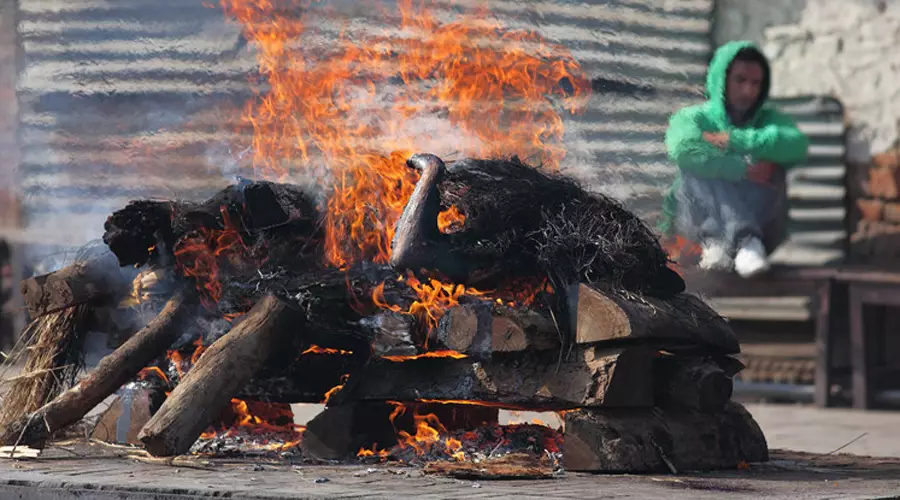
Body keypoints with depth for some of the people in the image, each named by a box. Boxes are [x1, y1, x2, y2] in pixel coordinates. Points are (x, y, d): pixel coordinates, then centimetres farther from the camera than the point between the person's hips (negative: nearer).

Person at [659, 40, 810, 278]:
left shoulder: (768, 119, 13)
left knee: (769, 163, -21)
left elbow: (797, 144, -13)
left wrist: (734, 141, -19)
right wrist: (744, 170, -27)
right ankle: (745, 241, -47)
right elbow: (683, 149, -21)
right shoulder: (692, 117, 6)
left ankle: (718, 241, -40)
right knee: (698, 166, -26)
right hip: (698, 219, -1)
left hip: (759, 220, 2)